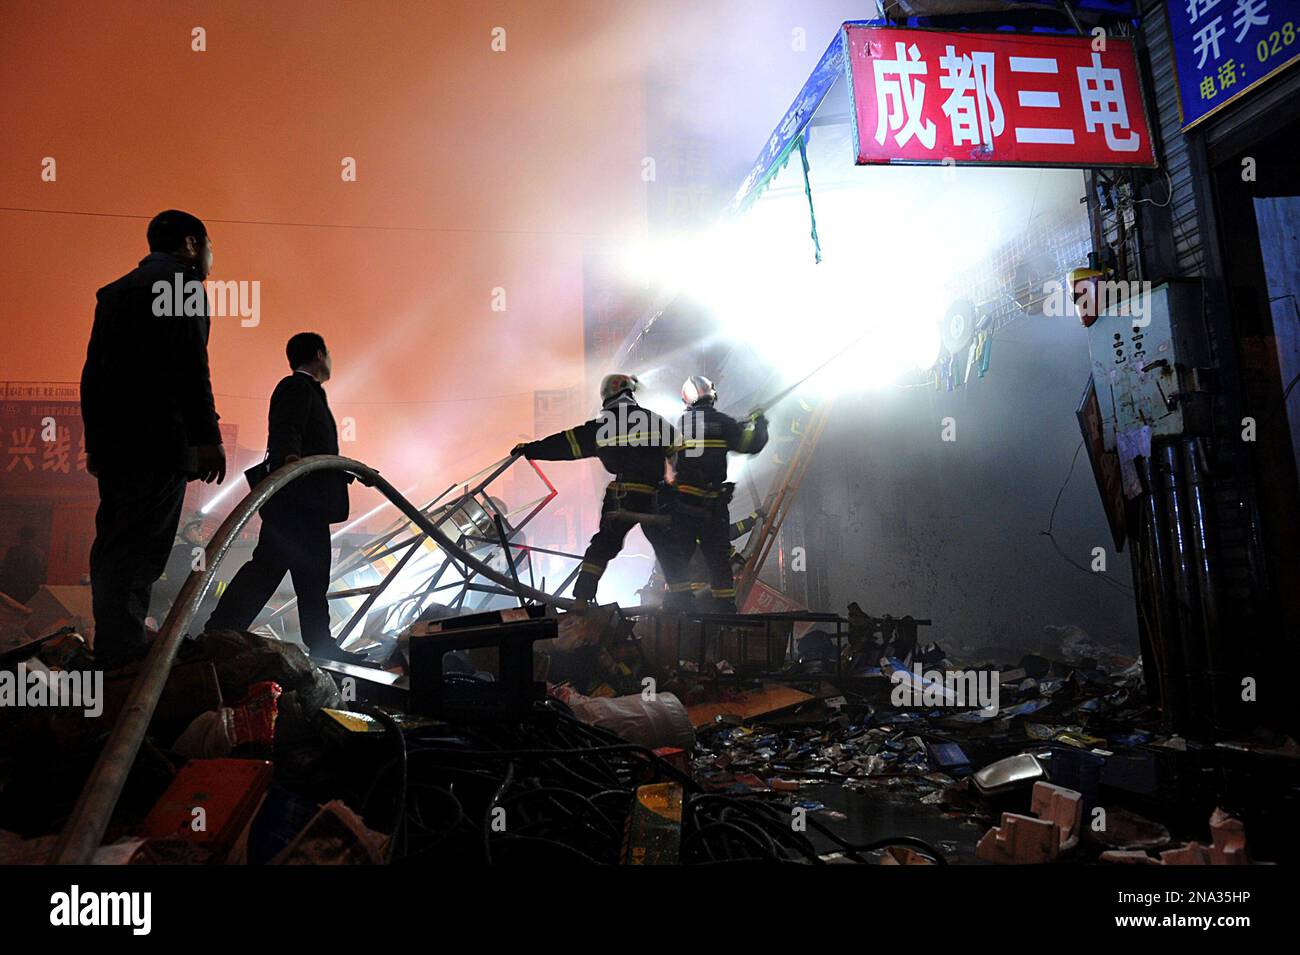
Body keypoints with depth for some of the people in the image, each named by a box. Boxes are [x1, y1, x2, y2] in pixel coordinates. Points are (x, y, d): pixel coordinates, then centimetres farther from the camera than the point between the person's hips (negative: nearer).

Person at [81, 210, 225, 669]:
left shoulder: (114, 291, 21)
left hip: (112, 442, 9)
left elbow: (94, 370, 20)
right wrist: (207, 436, -18)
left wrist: (95, 441, 22)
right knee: (138, 553, -7)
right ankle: (124, 661, -5)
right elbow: (190, 365, -16)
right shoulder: (181, 282, -4)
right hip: (158, 442, -9)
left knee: (114, 548, 14)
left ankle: (113, 652, 23)